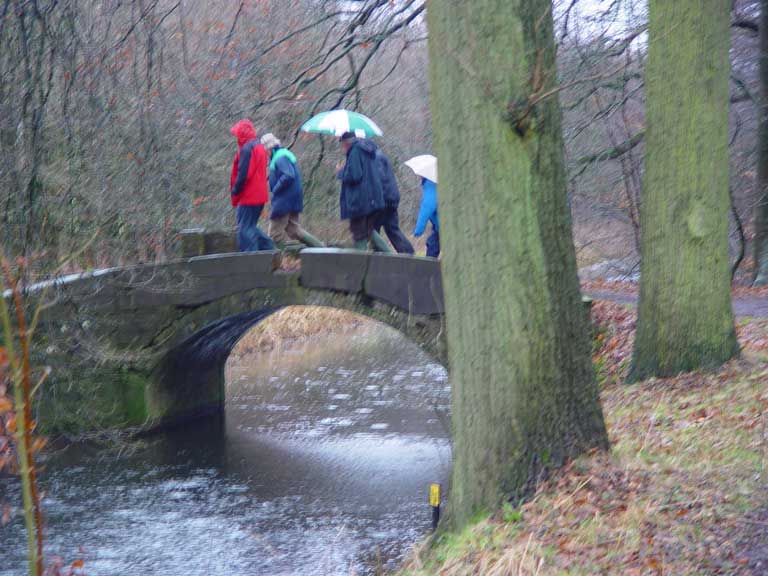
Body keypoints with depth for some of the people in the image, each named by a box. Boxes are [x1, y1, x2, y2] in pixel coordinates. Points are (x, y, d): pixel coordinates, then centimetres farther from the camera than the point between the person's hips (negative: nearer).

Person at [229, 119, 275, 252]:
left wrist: (235, 190, -10)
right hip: (259, 196, 9)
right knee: (250, 226, 18)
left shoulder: (247, 148, -14)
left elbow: (243, 173, -21)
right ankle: (268, 247, 11)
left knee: (245, 229, -6)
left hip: (248, 196, -9)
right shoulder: (259, 147, 16)